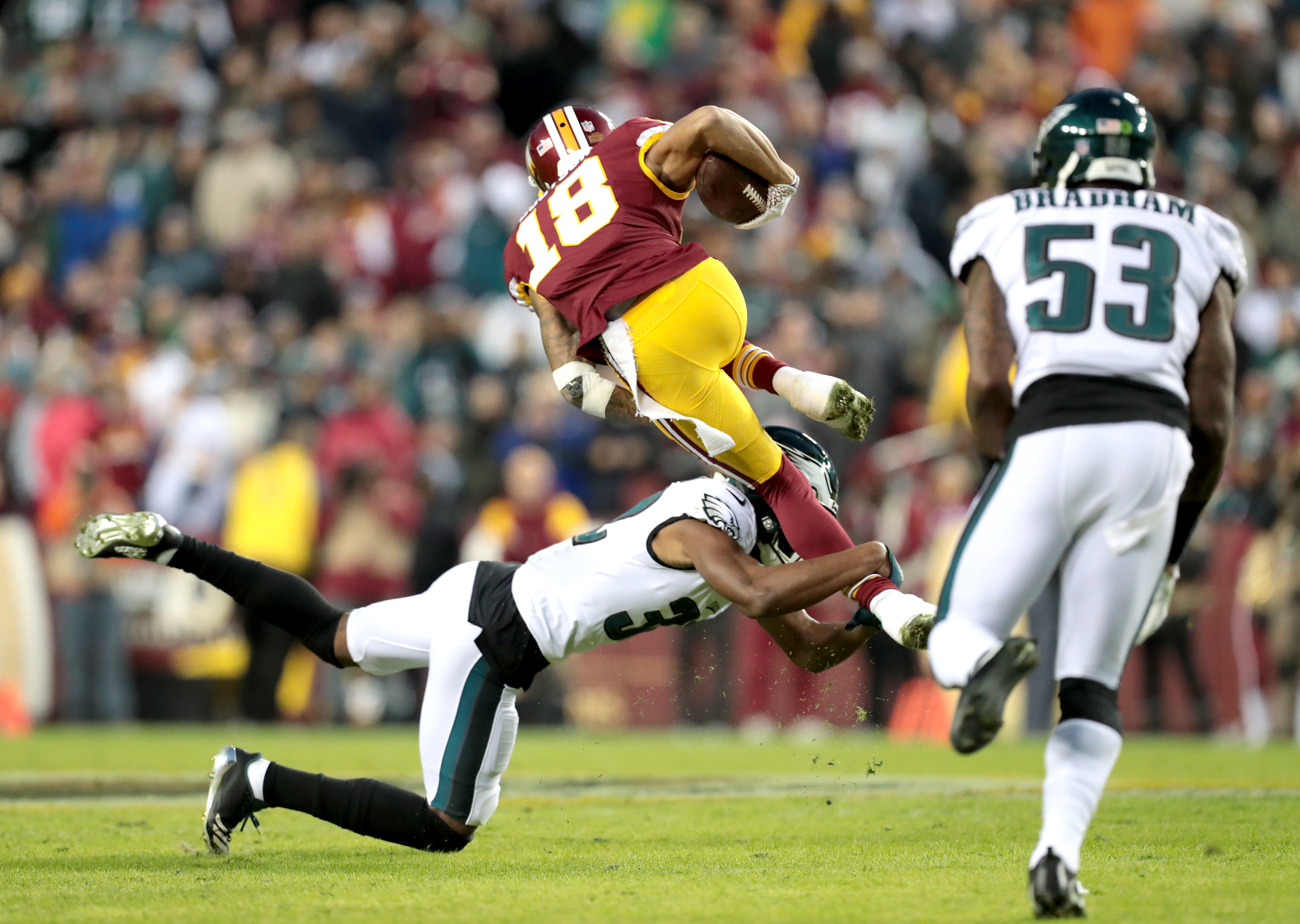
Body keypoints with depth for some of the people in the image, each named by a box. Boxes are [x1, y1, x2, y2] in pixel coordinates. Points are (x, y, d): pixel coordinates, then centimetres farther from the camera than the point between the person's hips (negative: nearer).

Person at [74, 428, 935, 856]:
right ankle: (260, 781, -6)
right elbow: (762, 594, -40)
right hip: (493, 639, -9)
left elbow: (813, 650, 14)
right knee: (447, 828, -5)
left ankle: (171, 546, 22)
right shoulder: (703, 527, -18)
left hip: (484, 592, 9)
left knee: (333, 636, 27)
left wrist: (881, 615, 0)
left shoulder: (738, 536, 11)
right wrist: (867, 561, -32)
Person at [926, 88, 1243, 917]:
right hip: (1155, 442, 2)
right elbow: (1213, 421, 15)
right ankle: (1059, 853, -11)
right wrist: (1172, 549, 25)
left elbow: (988, 384, 5)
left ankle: (989, 662, -27)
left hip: (1048, 436, -2)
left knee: (955, 639, 10)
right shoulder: (1197, 245, 22)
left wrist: (1015, 477, 19)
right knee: (1093, 685, 11)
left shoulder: (1003, 231, 19)